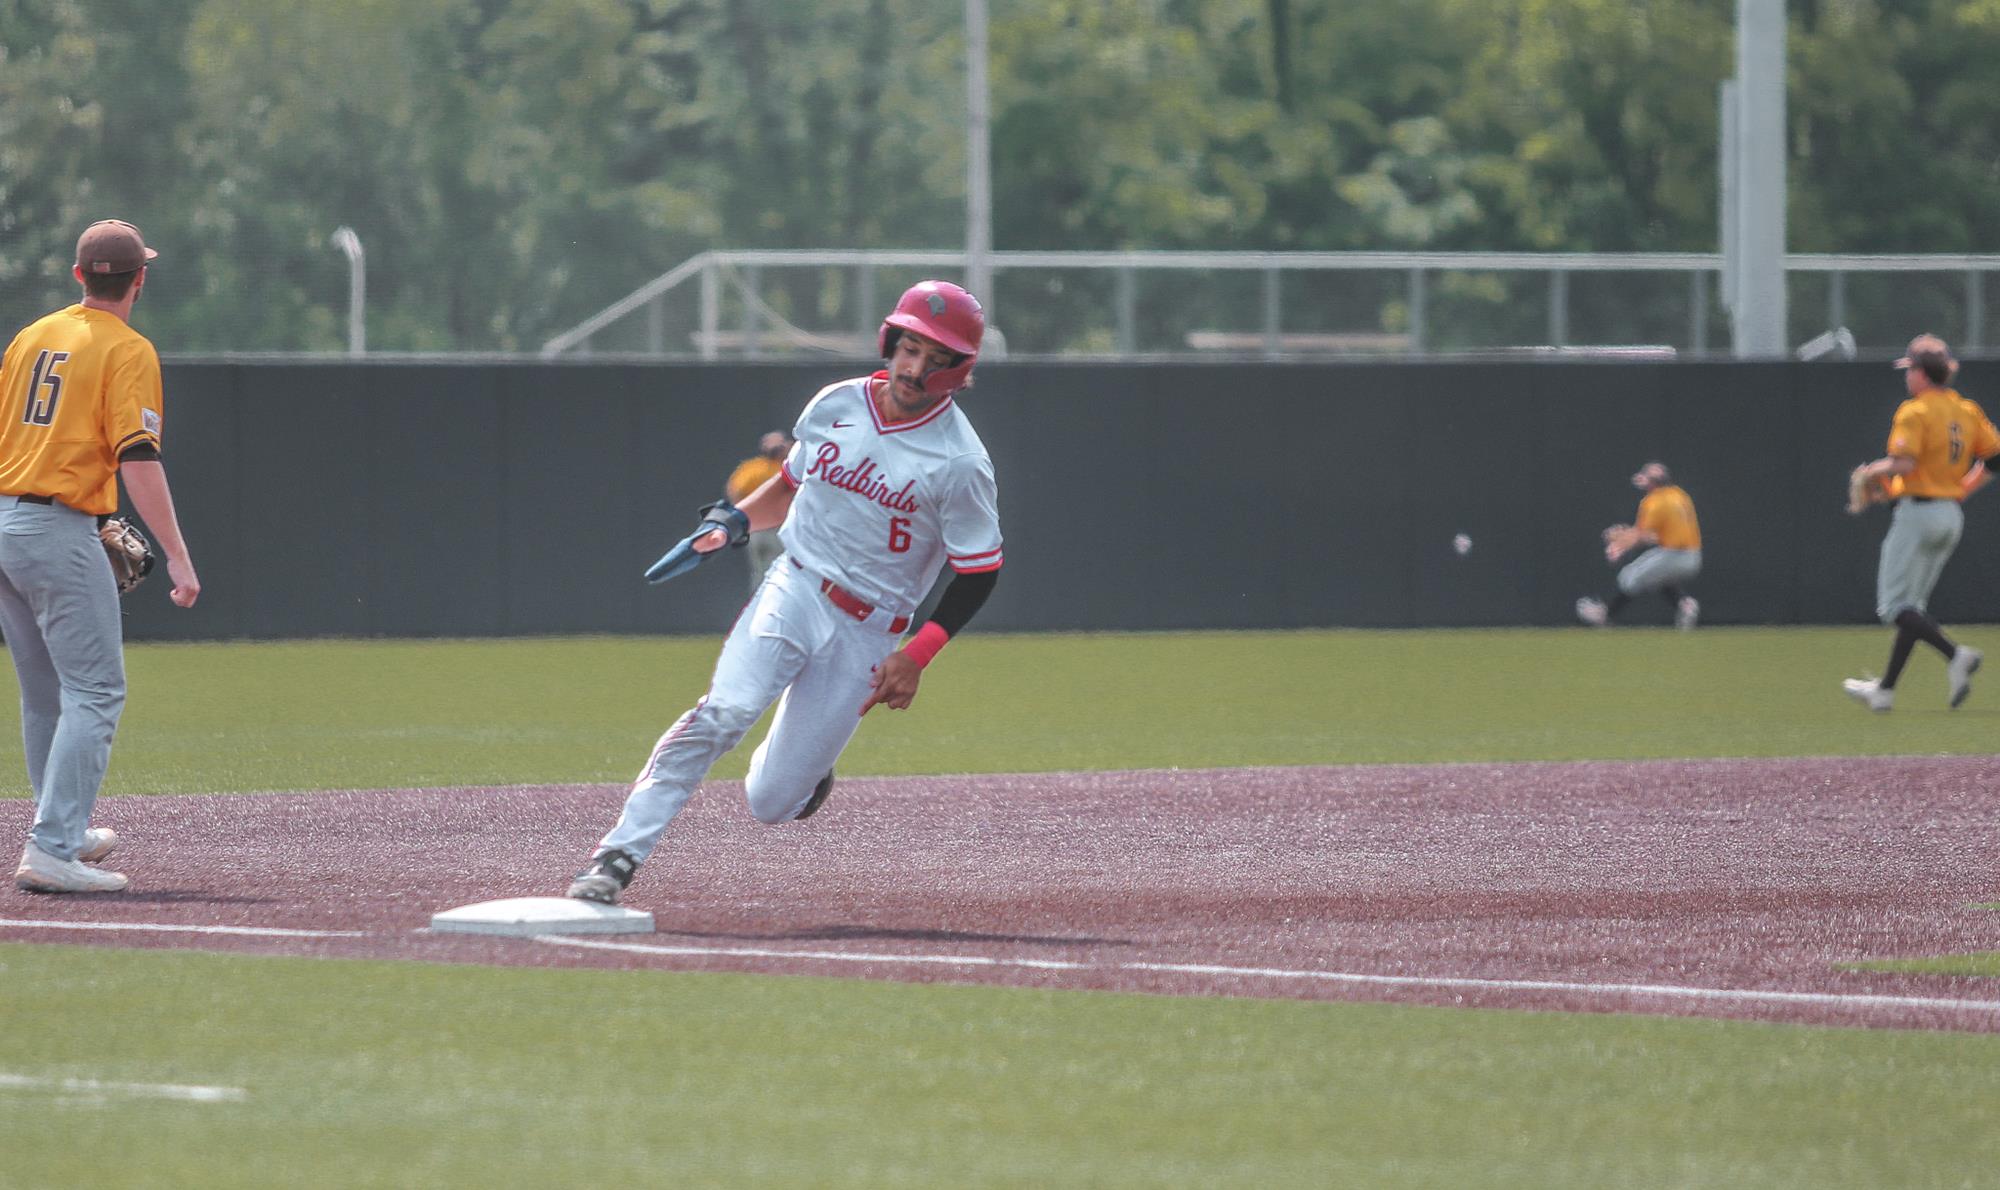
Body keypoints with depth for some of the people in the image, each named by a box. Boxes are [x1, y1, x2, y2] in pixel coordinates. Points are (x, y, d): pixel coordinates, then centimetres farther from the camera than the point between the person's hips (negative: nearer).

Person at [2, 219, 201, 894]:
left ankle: (67, 832, 31)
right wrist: (177, 556, -18)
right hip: (59, 532, -8)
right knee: (95, 692, -8)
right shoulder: (127, 351, -8)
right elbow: (138, 460, -17)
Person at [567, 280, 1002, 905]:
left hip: (868, 629, -2)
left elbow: (979, 573, -5)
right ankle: (619, 854, -27)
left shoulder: (959, 463, -11)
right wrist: (731, 519, 2)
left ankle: (805, 768, 33)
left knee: (771, 804, -4)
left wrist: (917, 655, -13)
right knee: (725, 710, -26)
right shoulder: (835, 406, 2)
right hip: (793, 589, 2)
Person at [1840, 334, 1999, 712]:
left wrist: (1870, 474, -6)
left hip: (1918, 510, -8)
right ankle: (1885, 690, 19)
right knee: (1912, 605, 16)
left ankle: (1955, 654, -27)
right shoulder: (1968, 412, 10)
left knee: (1894, 606, -6)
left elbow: (1904, 463, -24)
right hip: (1953, 517, 8)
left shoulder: (1915, 412, -13)